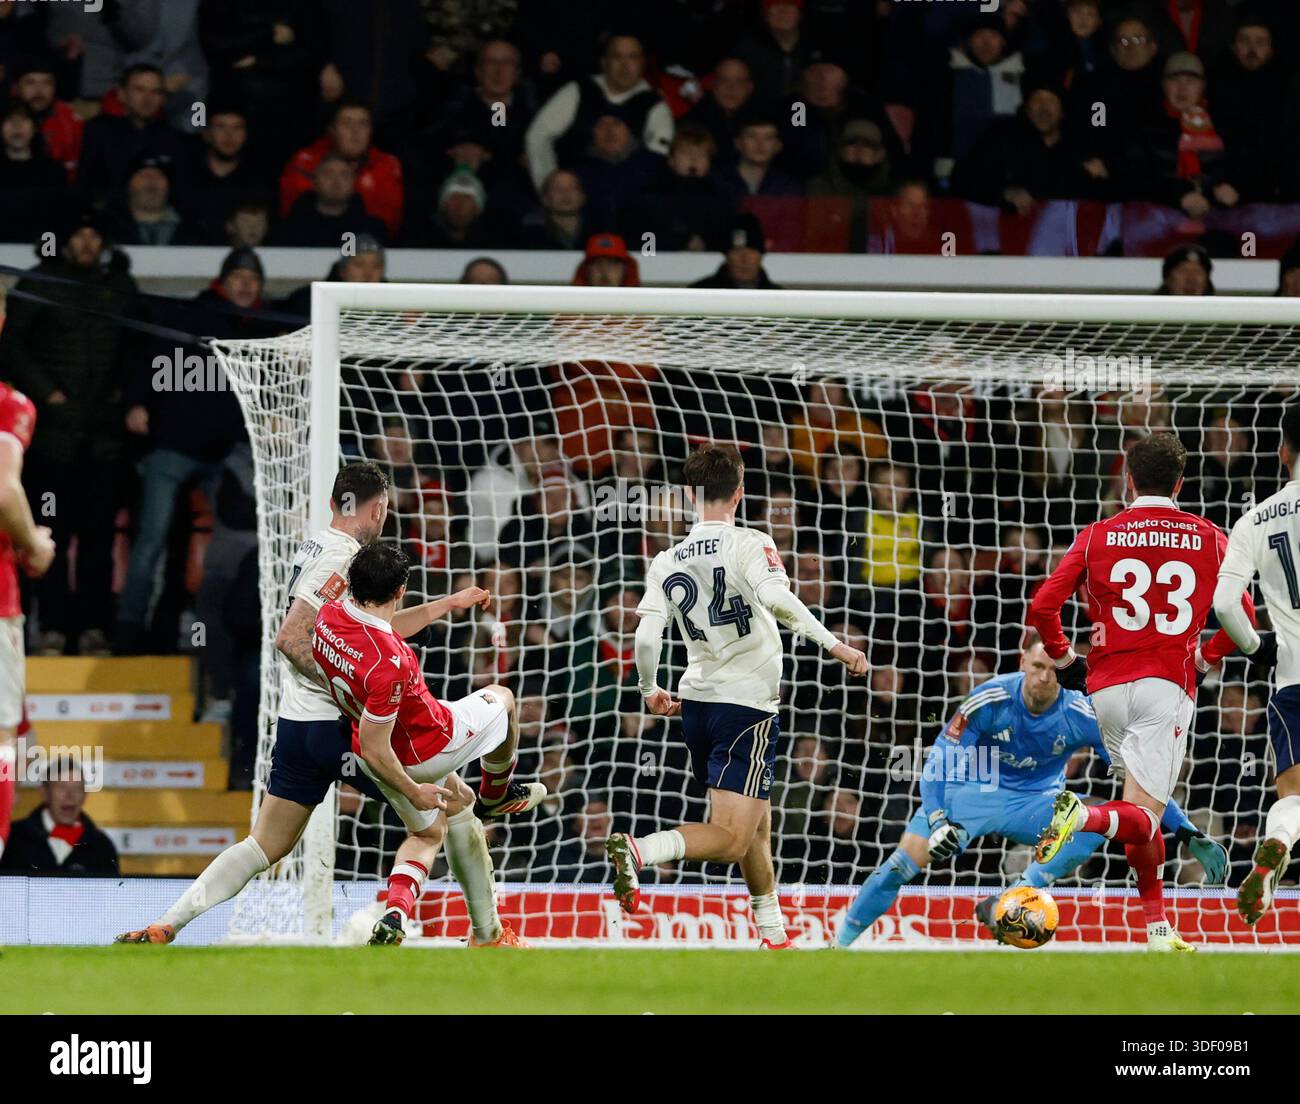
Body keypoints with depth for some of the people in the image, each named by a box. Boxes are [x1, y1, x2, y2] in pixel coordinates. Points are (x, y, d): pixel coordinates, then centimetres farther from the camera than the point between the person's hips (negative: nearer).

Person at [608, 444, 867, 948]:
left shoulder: (667, 562, 5)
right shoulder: (750, 544, -8)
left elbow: (647, 637, -3)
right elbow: (776, 598, -26)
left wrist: (651, 691, 15)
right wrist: (832, 644, -23)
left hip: (695, 701, 6)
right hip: (747, 703, -6)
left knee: (757, 826, 20)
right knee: (730, 839, -10)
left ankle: (773, 934, 23)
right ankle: (638, 850, -31)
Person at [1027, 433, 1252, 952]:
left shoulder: (1098, 536, 5)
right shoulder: (1209, 539, 5)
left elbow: (1041, 608, -1)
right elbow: (1243, 617, 3)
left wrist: (1063, 659, 15)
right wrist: (1205, 658, 19)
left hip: (1107, 687, 3)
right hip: (1168, 685, -2)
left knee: (1143, 815, 17)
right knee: (1142, 817, -8)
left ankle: (1158, 925, 15)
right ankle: (1086, 817, -39)